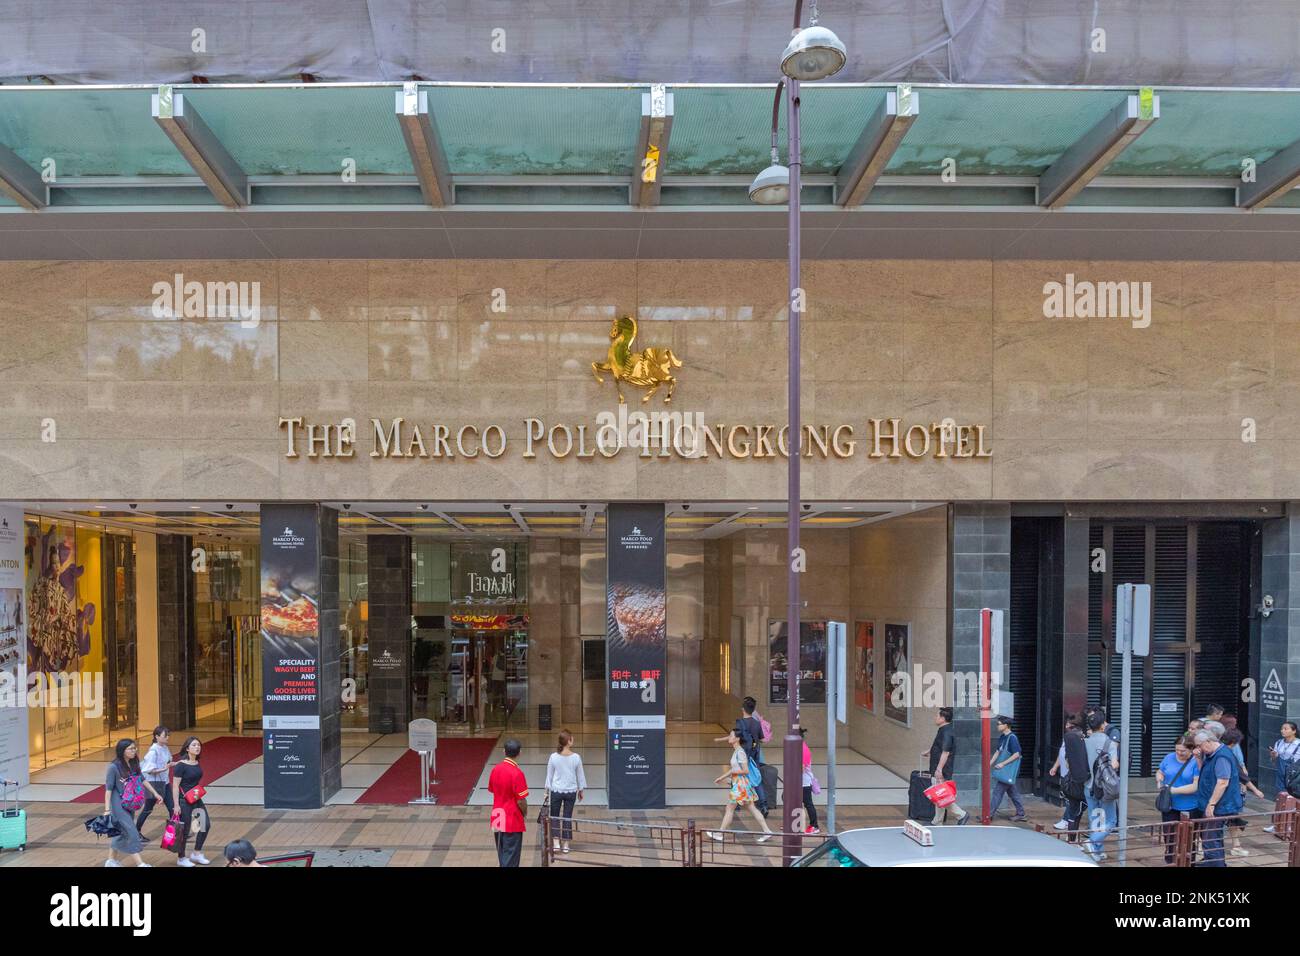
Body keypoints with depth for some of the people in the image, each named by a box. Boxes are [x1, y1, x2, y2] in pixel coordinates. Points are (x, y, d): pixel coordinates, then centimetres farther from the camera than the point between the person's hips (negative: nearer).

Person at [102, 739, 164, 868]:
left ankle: (111, 860, 30)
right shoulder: (114, 767, -14)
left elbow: (143, 780, 14)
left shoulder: (134, 764, 4)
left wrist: (155, 793, 13)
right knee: (131, 833, -10)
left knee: (122, 833, 15)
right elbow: (108, 789, -13)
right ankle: (140, 863, -10)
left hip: (130, 805, 7)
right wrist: (107, 809, -15)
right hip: (118, 805, -7)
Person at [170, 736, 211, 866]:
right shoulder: (181, 765, -16)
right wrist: (176, 805, -19)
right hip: (183, 800, -8)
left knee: (206, 824, 6)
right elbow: (175, 786, -16)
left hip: (196, 800, 8)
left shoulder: (197, 763, 6)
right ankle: (181, 858, 18)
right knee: (184, 830, 0)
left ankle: (196, 854, 20)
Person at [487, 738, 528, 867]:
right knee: (510, 859, 2)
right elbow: (521, 801, -18)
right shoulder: (517, 773, -21)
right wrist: (525, 812, 1)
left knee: (501, 856, 18)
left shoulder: (495, 769, 0)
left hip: (497, 819, 7)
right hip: (512, 822, -7)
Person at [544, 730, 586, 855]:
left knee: (554, 816, 13)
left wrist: (547, 790, 10)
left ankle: (556, 842, 5)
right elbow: (580, 775, 1)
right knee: (567, 817, 10)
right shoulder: (576, 758, -9)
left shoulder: (553, 757, -9)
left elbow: (549, 775, -1)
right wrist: (581, 790, 15)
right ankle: (565, 844, 14)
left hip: (556, 791, 0)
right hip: (571, 791, 0)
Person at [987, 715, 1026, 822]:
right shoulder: (1002, 737, 11)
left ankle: (989, 814, -1)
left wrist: (1003, 763, -20)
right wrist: (990, 764, 11)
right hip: (1003, 770, 9)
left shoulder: (1012, 738, -17)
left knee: (998, 791, -5)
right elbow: (998, 752, 18)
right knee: (1013, 792, 14)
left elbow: (1016, 754, -20)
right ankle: (1021, 814, 21)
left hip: (1008, 771, -9)